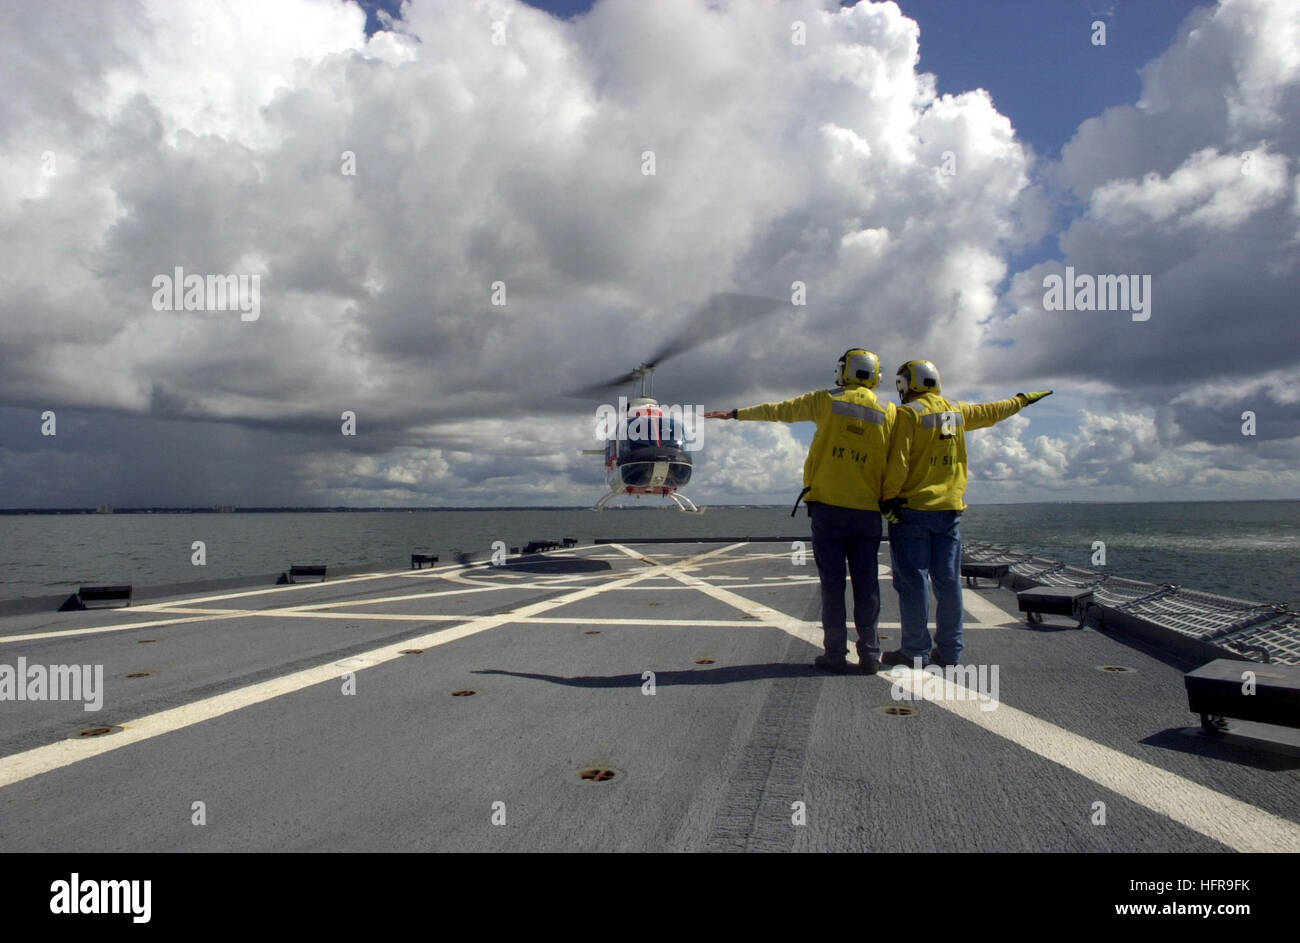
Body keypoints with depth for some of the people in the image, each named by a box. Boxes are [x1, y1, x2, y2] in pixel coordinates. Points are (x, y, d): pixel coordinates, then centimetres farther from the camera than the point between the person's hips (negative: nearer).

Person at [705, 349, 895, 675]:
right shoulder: (889, 413, 5)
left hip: (827, 506, -2)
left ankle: (836, 654, 5)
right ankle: (869, 653, 10)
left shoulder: (826, 401, 1)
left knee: (832, 582, 2)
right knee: (867, 583, 7)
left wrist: (734, 413, 20)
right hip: (867, 511, 2)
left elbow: (779, 410, 10)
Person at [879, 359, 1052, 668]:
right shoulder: (958, 411, 11)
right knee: (948, 581, 9)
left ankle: (915, 651, 0)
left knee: (912, 580, -3)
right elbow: (993, 411, 28)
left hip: (912, 509, -6)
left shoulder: (908, 413, -7)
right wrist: (1023, 399, 45)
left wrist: (888, 498, -12)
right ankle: (949, 651, 15)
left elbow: (898, 461, -16)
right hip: (949, 509, 6)